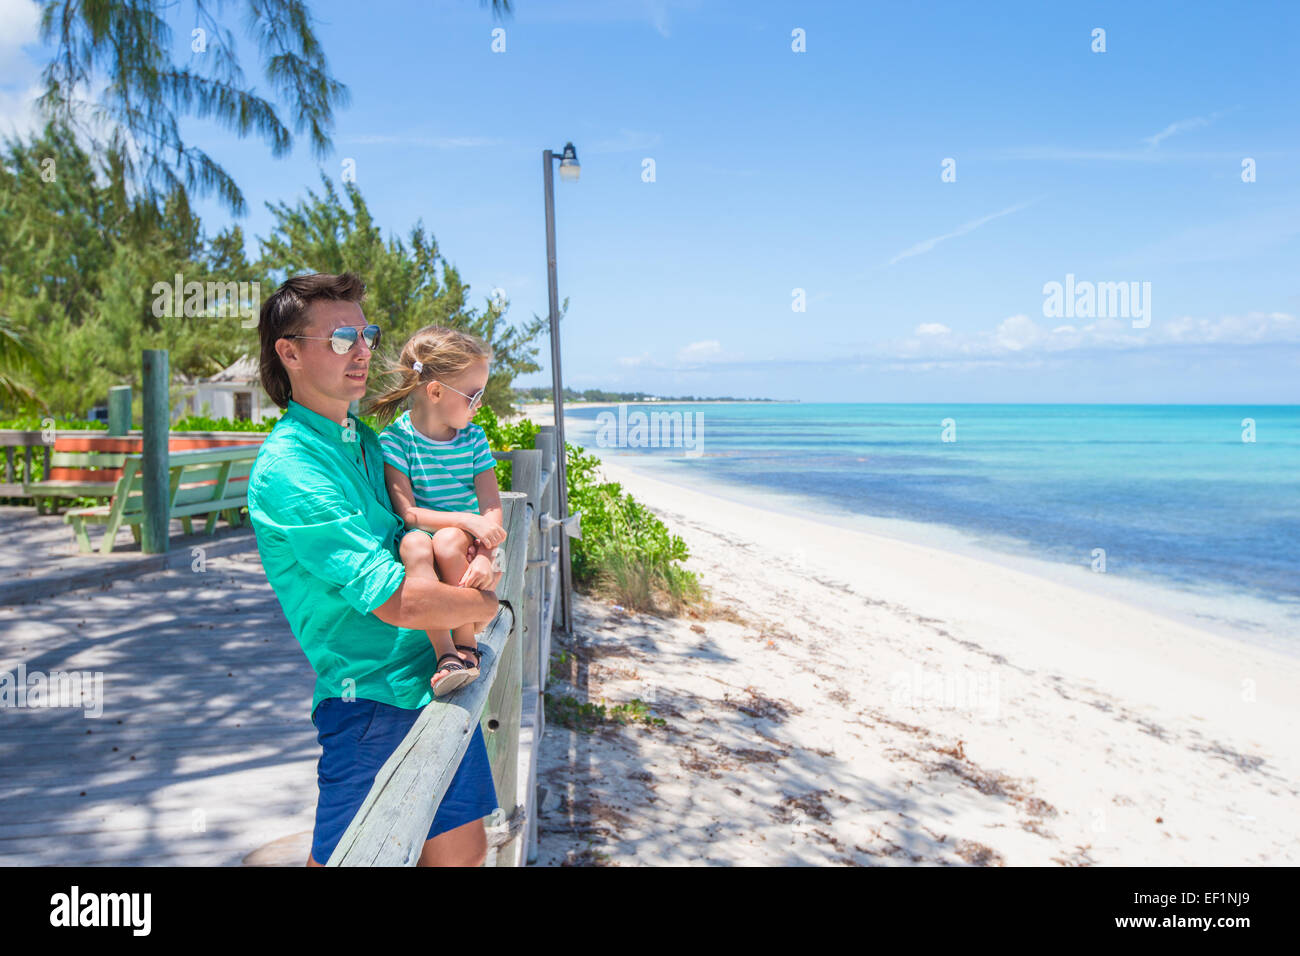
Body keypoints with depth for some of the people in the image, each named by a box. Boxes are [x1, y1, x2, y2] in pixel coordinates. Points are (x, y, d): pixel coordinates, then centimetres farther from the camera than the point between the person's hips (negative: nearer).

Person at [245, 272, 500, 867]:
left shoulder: (364, 439, 11)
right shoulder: (286, 470, -18)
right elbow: (398, 601, -24)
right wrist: (490, 603, -6)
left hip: (439, 682, 8)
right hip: (375, 700, -8)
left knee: (461, 850, 16)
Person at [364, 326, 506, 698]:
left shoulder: (474, 438, 3)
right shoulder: (395, 440, -5)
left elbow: (492, 509, -5)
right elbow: (406, 513, -12)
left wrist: (485, 556, -24)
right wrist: (467, 520, -24)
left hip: (466, 544, 1)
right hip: (417, 536, -1)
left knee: (447, 541, -32)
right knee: (415, 544, -34)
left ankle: (466, 644, -17)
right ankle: (446, 655, -35)